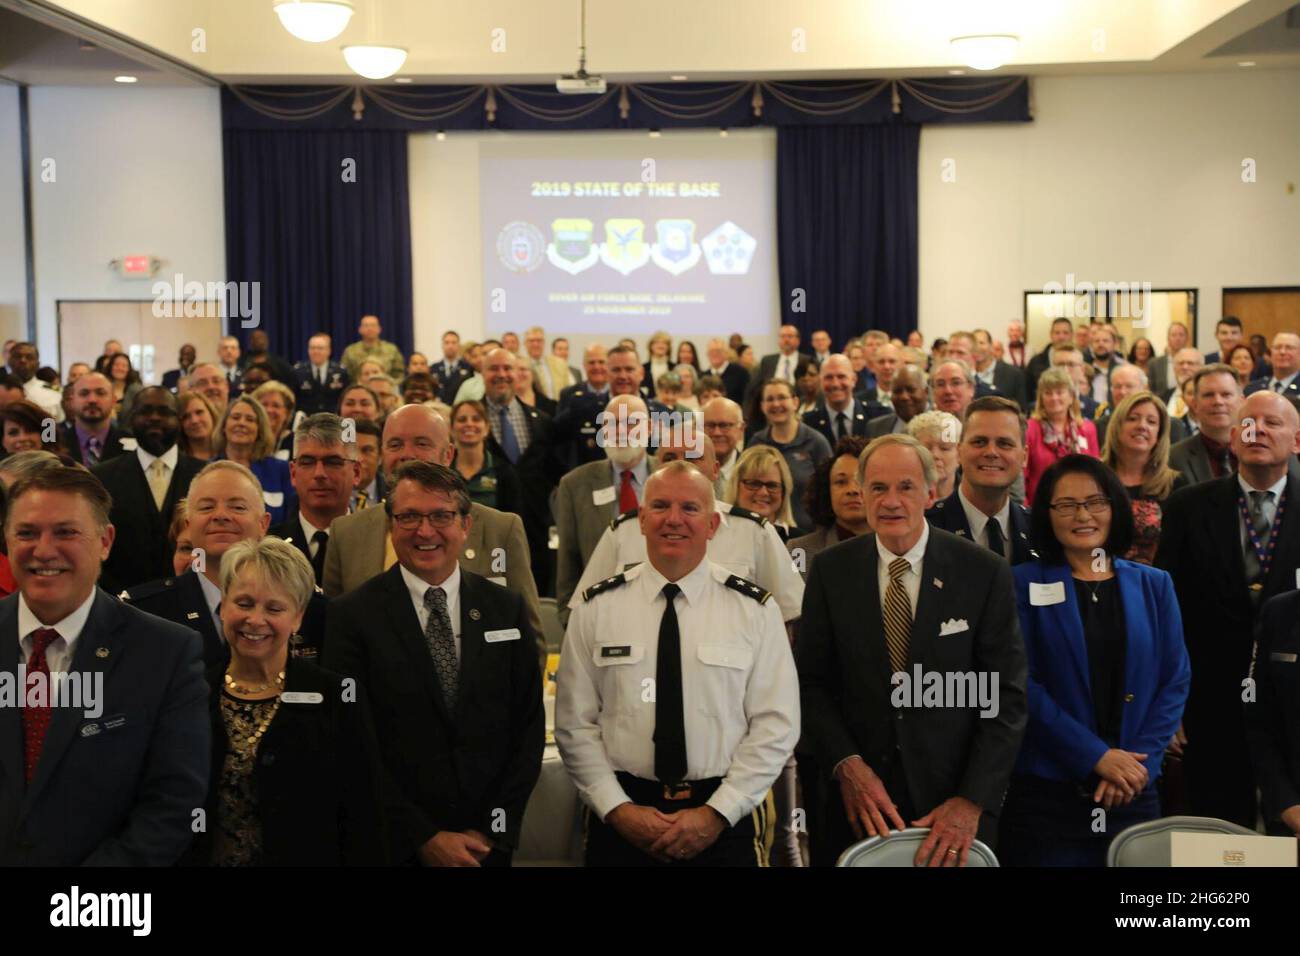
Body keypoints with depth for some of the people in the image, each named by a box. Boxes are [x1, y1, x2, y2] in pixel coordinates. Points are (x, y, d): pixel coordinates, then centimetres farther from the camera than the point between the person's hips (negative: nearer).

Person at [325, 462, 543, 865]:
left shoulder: (508, 609, 1)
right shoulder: (352, 616, -8)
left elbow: (529, 727, 2)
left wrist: (494, 830, -6)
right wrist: (423, 837, -13)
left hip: (490, 843, 3)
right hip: (395, 846, -2)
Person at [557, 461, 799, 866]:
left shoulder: (755, 609, -2)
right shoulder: (596, 607, -1)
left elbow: (775, 726, -4)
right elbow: (575, 724, -1)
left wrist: (716, 814, -11)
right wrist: (618, 809, -10)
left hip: (726, 823, 0)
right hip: (620, 822, 0)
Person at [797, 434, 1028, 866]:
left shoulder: (985, 572, -6)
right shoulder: (830, 571, -2)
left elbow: (1007, 696, -6)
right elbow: (811, 682, 0)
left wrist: (972, 802, -13)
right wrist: (847, 764, -13)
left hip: (953, 803, -1)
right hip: (854, 800, 1)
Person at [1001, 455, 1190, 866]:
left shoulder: (1154, 585, 9)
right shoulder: (1023, 585, -1)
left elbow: (1176, 681, 5)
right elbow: (1023, 685, -8)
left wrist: (1139, 761, -8)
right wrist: (1097, 756, -14)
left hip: (1135, 791, 3)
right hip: (1045, 790, -3)